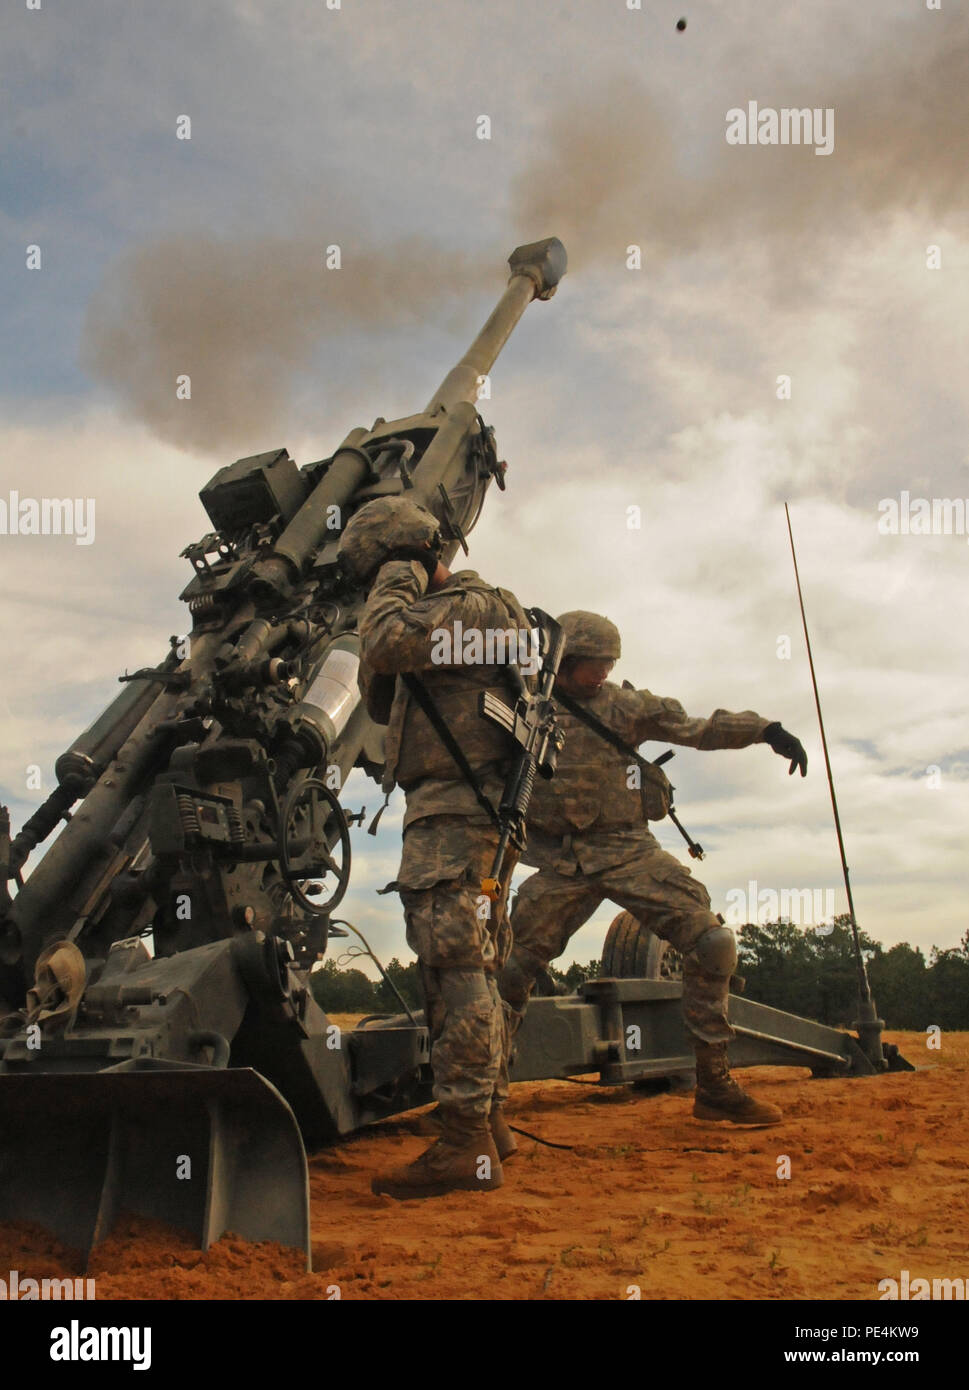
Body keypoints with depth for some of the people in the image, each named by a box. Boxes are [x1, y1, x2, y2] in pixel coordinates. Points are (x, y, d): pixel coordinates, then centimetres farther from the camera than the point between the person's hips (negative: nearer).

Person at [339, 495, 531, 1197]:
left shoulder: (473, 605, -8)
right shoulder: (441, 617, 24)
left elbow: (385, 644, -24)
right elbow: (381, 699, 25)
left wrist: (397, 581, -5)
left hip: (456, 810, -11)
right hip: (458, 815, 11)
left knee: (456, 969, -12)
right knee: (473, 972, 13)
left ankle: (465, 1145, -10)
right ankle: (485, 1122, 23)